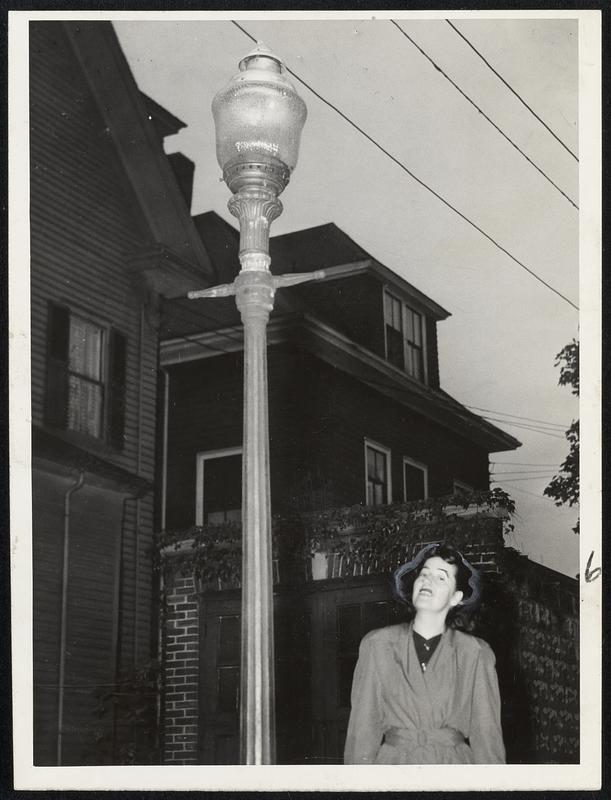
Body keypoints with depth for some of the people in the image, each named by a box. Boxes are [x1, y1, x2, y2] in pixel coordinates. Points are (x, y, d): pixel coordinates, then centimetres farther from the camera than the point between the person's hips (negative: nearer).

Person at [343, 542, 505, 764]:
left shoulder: (475, 654, 5)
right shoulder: (376, 645, 6)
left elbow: (486, 732, 5)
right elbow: (362, 727, 5)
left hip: (455, 761, 0)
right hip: (393, 761, 1)